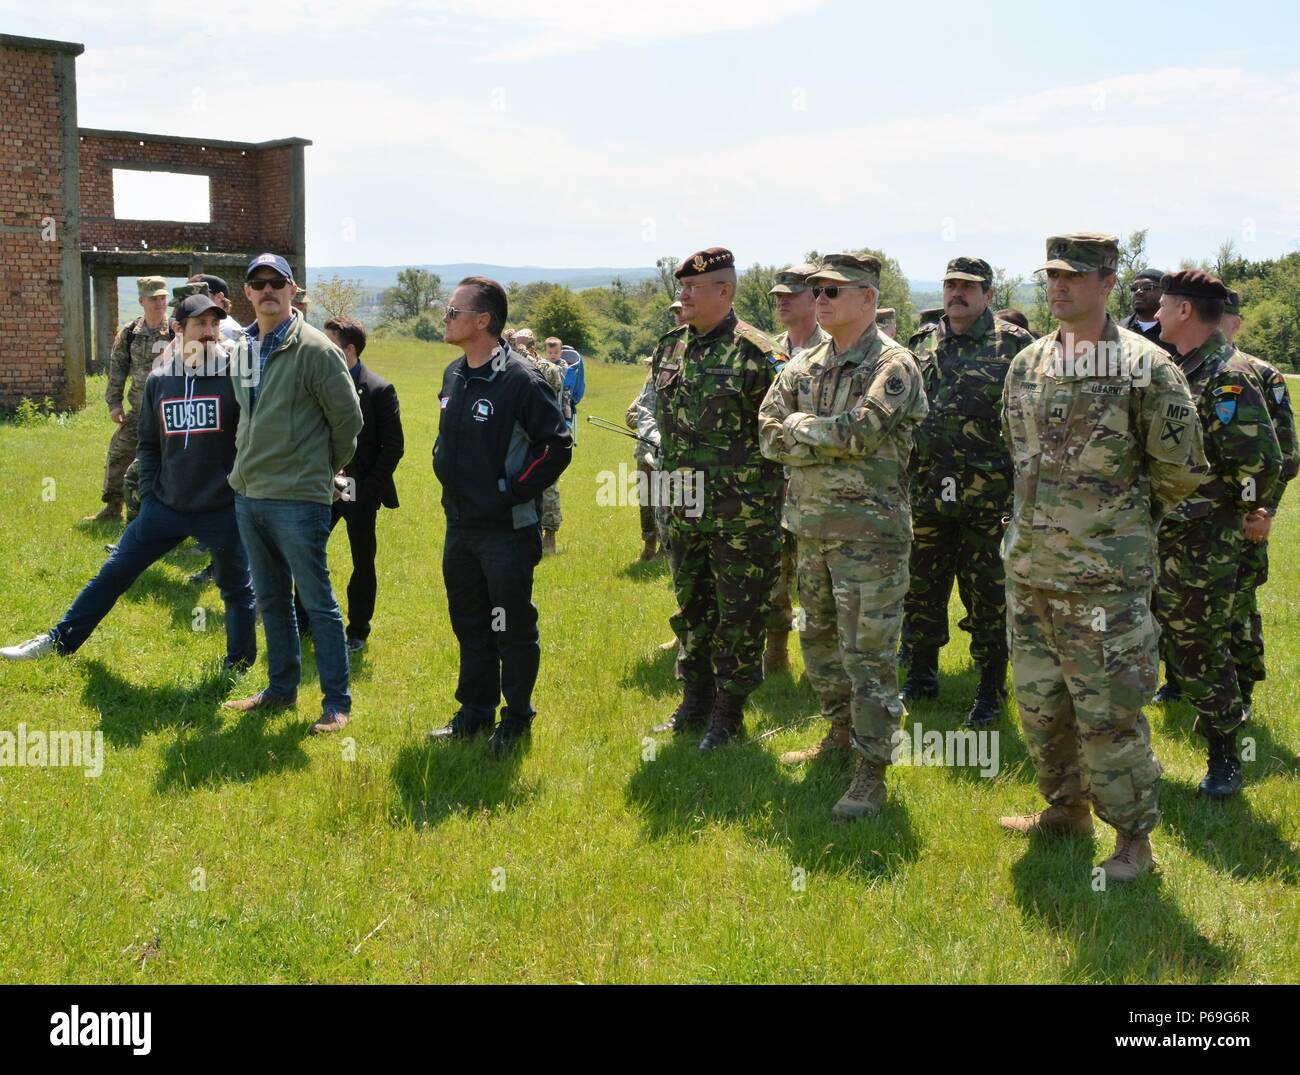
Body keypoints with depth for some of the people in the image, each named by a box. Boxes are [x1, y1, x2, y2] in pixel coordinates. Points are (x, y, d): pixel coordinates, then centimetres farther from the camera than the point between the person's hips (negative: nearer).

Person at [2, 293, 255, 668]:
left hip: (223, 509, -4)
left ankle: (240, 667, 27)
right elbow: (149, 443, 15)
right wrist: (148, 493, 8)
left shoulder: (235, 374, -9)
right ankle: (58, 641, 23)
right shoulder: (158, 380, 4)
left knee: (237, 590, 9)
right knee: (113, 574, 11)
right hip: (165, 506, 4)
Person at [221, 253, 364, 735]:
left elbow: (348, 418, -8)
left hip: (297, 500, -7)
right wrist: (251, 461, 16)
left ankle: (336, 701, 8)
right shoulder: (245, 348, 10)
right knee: (271, 600, 16)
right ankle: (281, 689, 29)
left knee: (317, 602, -1)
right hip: (248, 495, 8)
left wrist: (325, 469, 3)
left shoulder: (315, 349, -12)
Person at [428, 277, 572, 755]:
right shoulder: (453, 375, 9)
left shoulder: (520, 379, -16)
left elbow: (557, 444, -15)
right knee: (470, 625, 16)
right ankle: (475, 713, 29)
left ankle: (517, 719, 16)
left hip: (506, 530, -8)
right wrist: (447, 475, 13)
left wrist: (513, 490, -14)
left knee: (513, 628, 3)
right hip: (459, 526, 8)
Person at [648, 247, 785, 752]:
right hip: (685, 510, 7)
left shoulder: (756, 353, -13)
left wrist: (772, 498, -10)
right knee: (692, 608, 16)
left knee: (739, 615, 3)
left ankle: (729, 714, 14)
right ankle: (695, 700, 29)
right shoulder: (670, 349, 8)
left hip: (741, 515, -7)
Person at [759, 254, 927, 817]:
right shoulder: (804, 365, 9)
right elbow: (769, 436, 1)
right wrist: (835, 443, -13)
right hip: (811, 525, 7)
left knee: (868, 653, -4)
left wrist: (799, 426, -9)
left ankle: (871, 774, 2)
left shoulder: (892, 364, -11)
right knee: (818, 638, 19)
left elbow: (862, 428, -25)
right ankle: (842, 729, 38)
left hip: (869, 530, -7)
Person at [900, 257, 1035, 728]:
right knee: (921, 588, 12)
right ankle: (921, 676, 28)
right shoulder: (922, 344, 11)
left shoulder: (1014, 345, -3)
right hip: (927, 491, 4)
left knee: (987, 595, 3)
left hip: (988, 495, -4)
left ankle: (991, 690, 15)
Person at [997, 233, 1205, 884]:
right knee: (1039, 701, 16)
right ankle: (1065, 809, 34)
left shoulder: (1146, 366, -11)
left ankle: (1133, 836, 13)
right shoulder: (1026, 365, 8)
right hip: (1029, 566, 7)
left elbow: (1181, 470, -6)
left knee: (1108, 711, -2)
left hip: (1105, 575, -6)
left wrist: (1126, 516, 7)